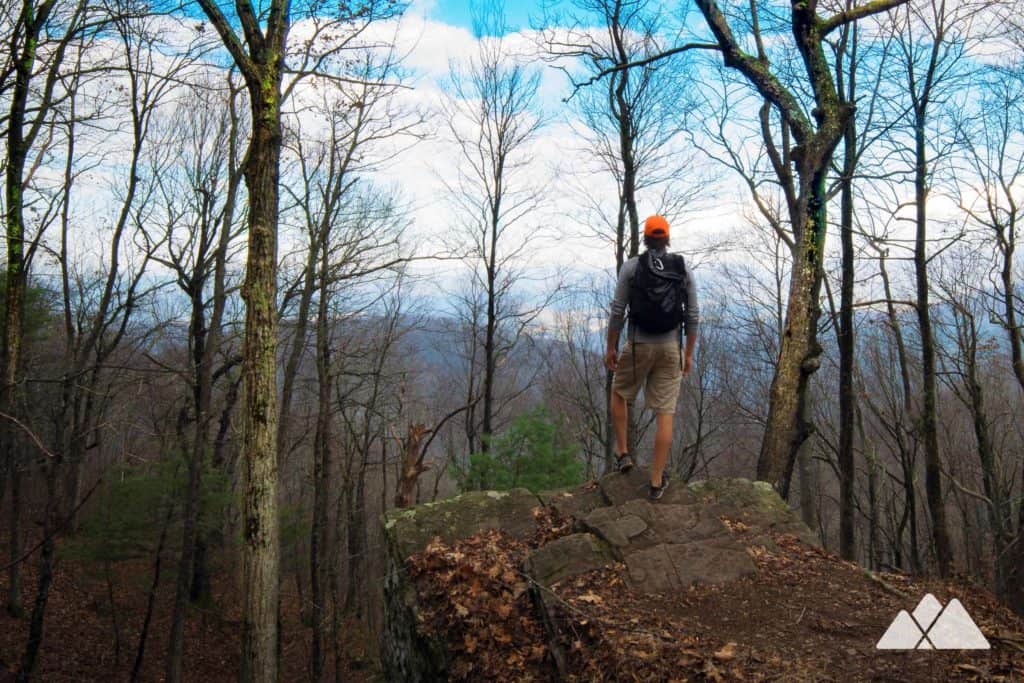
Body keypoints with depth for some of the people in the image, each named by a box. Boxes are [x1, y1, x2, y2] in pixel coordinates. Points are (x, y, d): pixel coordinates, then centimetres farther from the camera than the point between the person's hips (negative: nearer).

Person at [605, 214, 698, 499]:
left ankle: (623, 453, 24)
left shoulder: (631, 266, -5)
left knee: (619, 393, 27)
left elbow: (618, 311, -7)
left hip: (638, 345, -1)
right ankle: (657, 481, 8)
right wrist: (689, 354, 12)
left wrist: (610, 348, 3)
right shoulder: (684, 269, 2)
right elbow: (692, 316, 3)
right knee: (664, 414, 5)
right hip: (670, 347, 2)